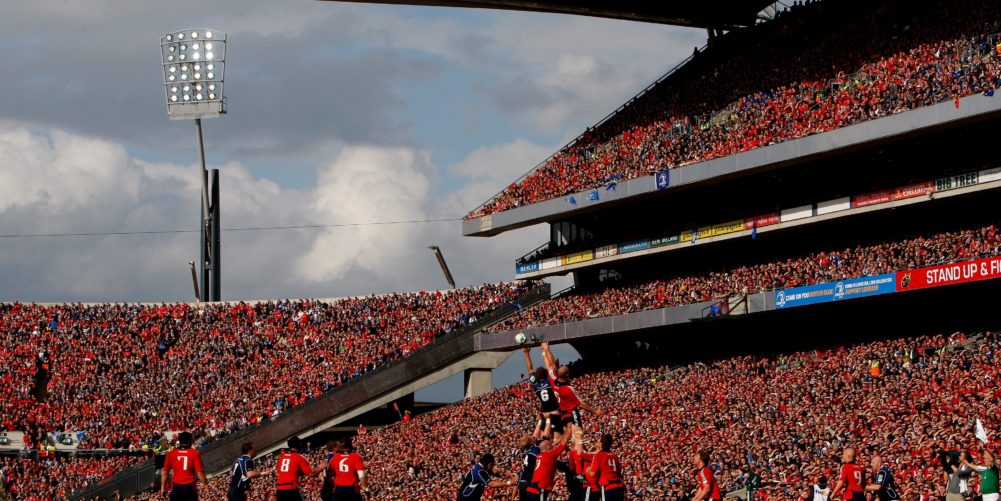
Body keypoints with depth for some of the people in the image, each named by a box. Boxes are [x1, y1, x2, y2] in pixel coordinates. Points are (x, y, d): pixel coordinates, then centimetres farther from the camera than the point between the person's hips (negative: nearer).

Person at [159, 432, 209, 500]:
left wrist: (163, 487, 10)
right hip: (189, 487, -2)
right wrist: (206, 485, 2)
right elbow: (200, 472, -9)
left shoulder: (171, 454, 2)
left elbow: (164, 472, 3)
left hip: (176, 487, 2)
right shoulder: (194, 453, -6)